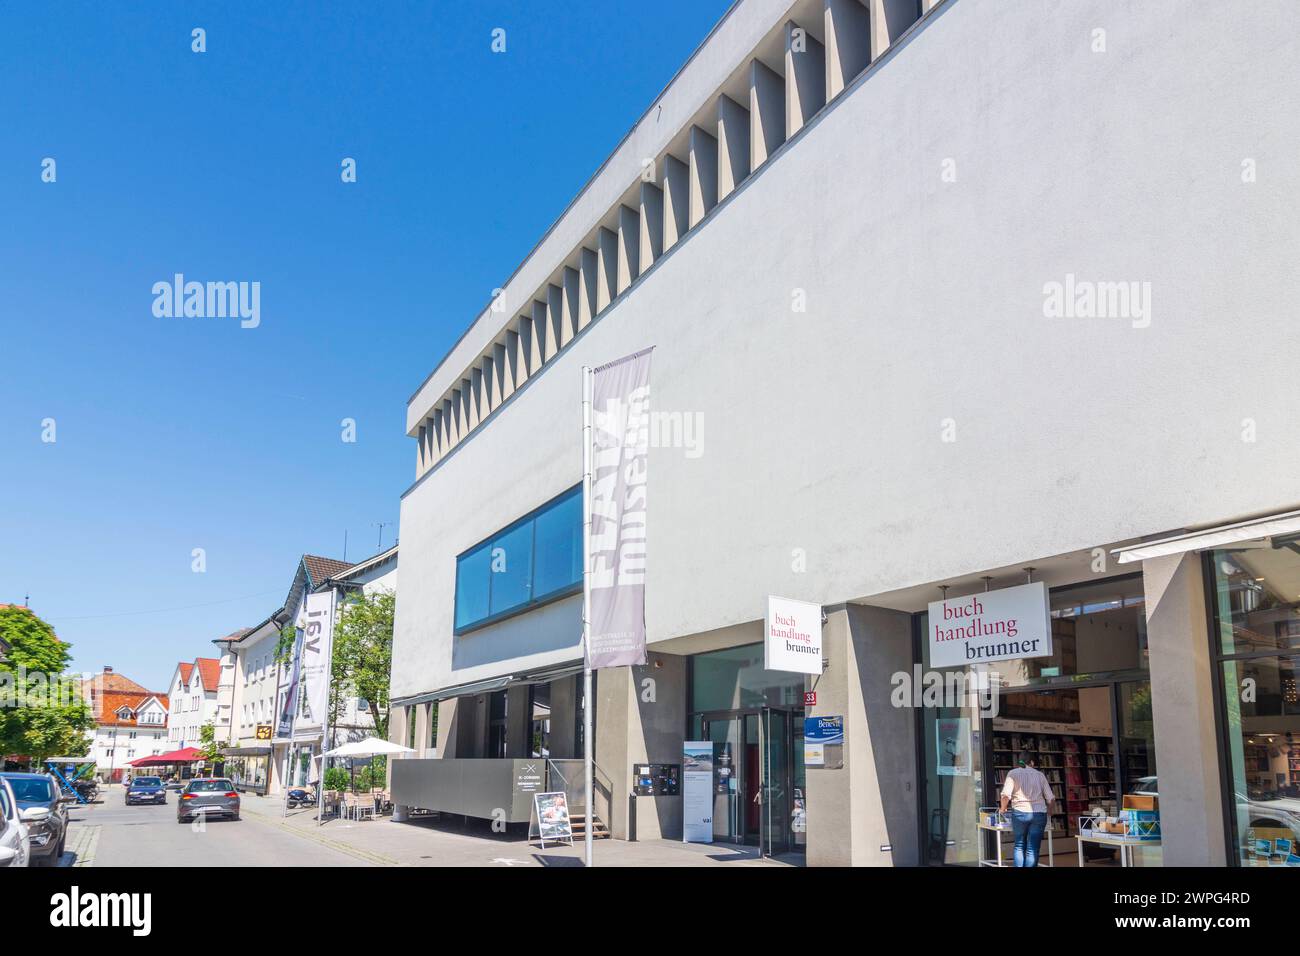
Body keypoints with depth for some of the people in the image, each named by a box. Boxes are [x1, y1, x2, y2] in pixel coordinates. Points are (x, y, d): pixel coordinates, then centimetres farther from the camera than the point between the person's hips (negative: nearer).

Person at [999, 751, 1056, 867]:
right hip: (1039, 814, 1)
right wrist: (1048, 810, 27)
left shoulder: (1013, 774, 4)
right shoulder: (1040, 775, 10)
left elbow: (1006, 795, -9)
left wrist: (1003, 809, 7)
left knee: (1019, 846, 13)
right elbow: (1051, 798, 8)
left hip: (1020, 813, -1)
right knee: (1033, 849, 2)